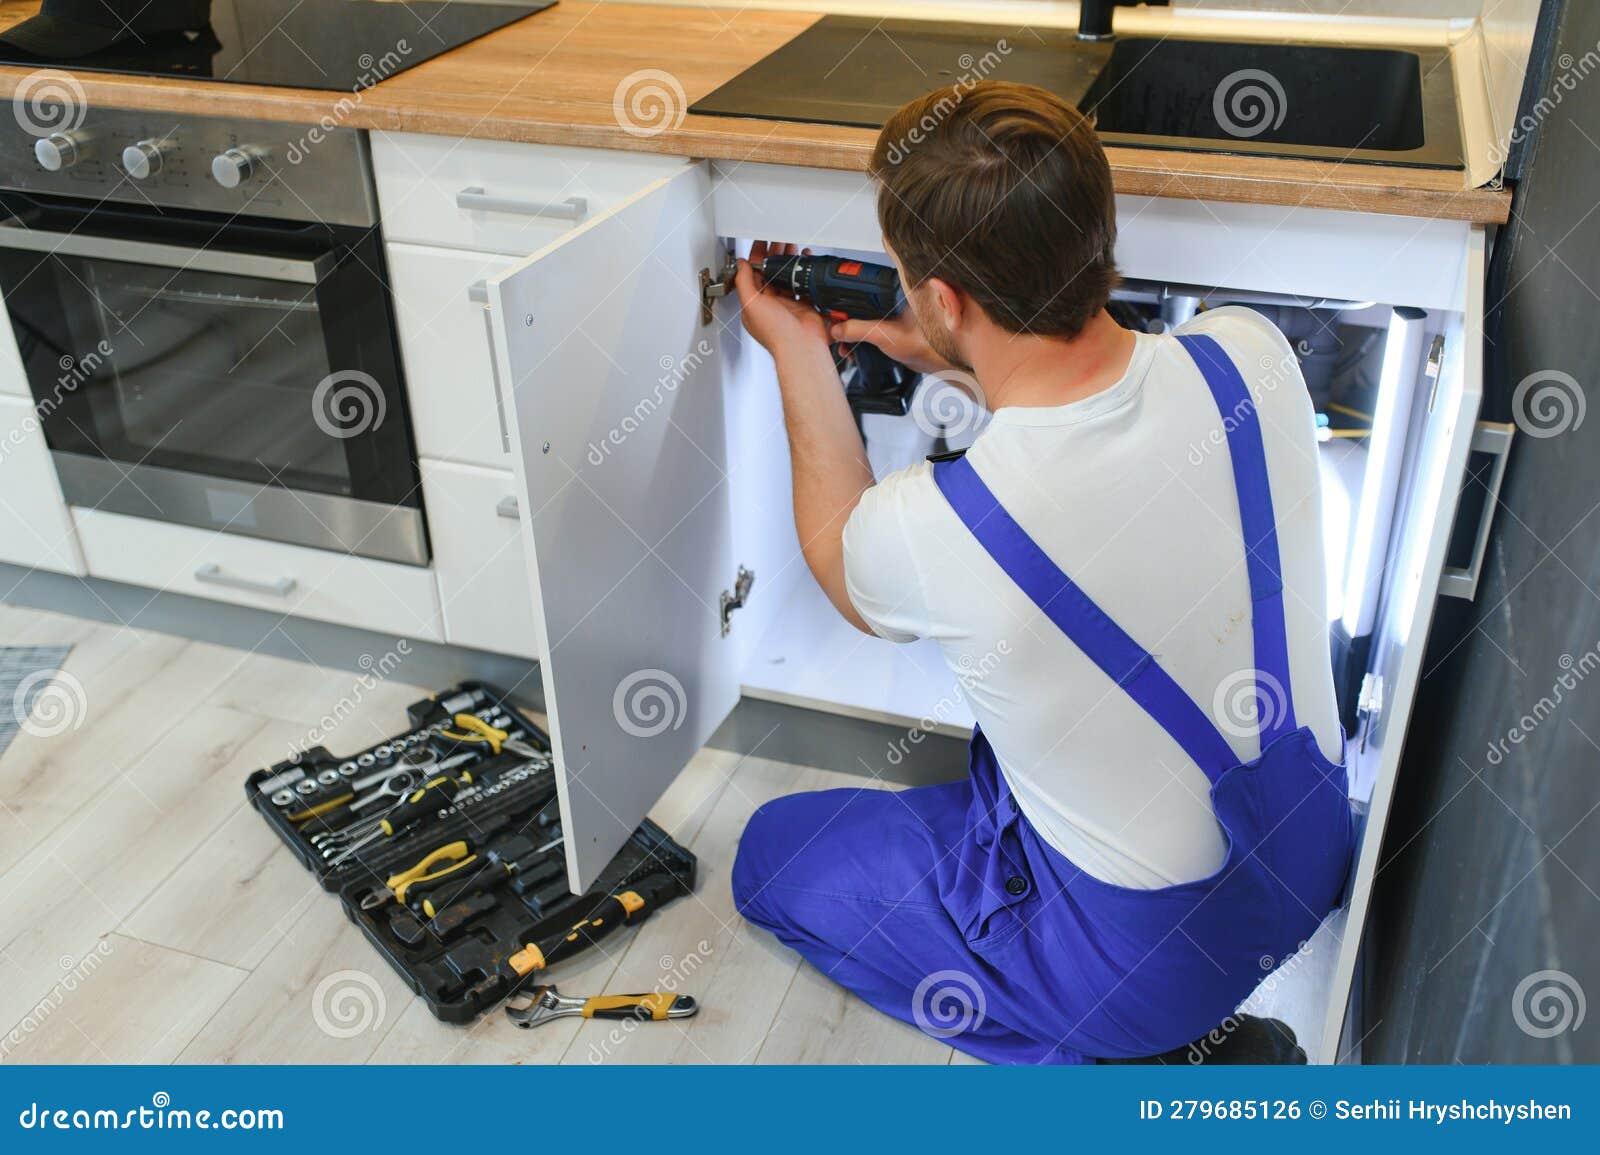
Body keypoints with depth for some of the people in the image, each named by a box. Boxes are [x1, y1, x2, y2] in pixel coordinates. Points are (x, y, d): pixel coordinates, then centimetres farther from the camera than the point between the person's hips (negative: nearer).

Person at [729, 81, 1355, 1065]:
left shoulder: (925, 532, -32)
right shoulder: (1251, 355, -19)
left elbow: (840, 552, -3)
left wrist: (800, 357, 7)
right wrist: (953, 360, 9)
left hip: (1145, 951, -5)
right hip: (1315, 856, 6)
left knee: (774, 854, 14)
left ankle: (1115, 1060, 7)